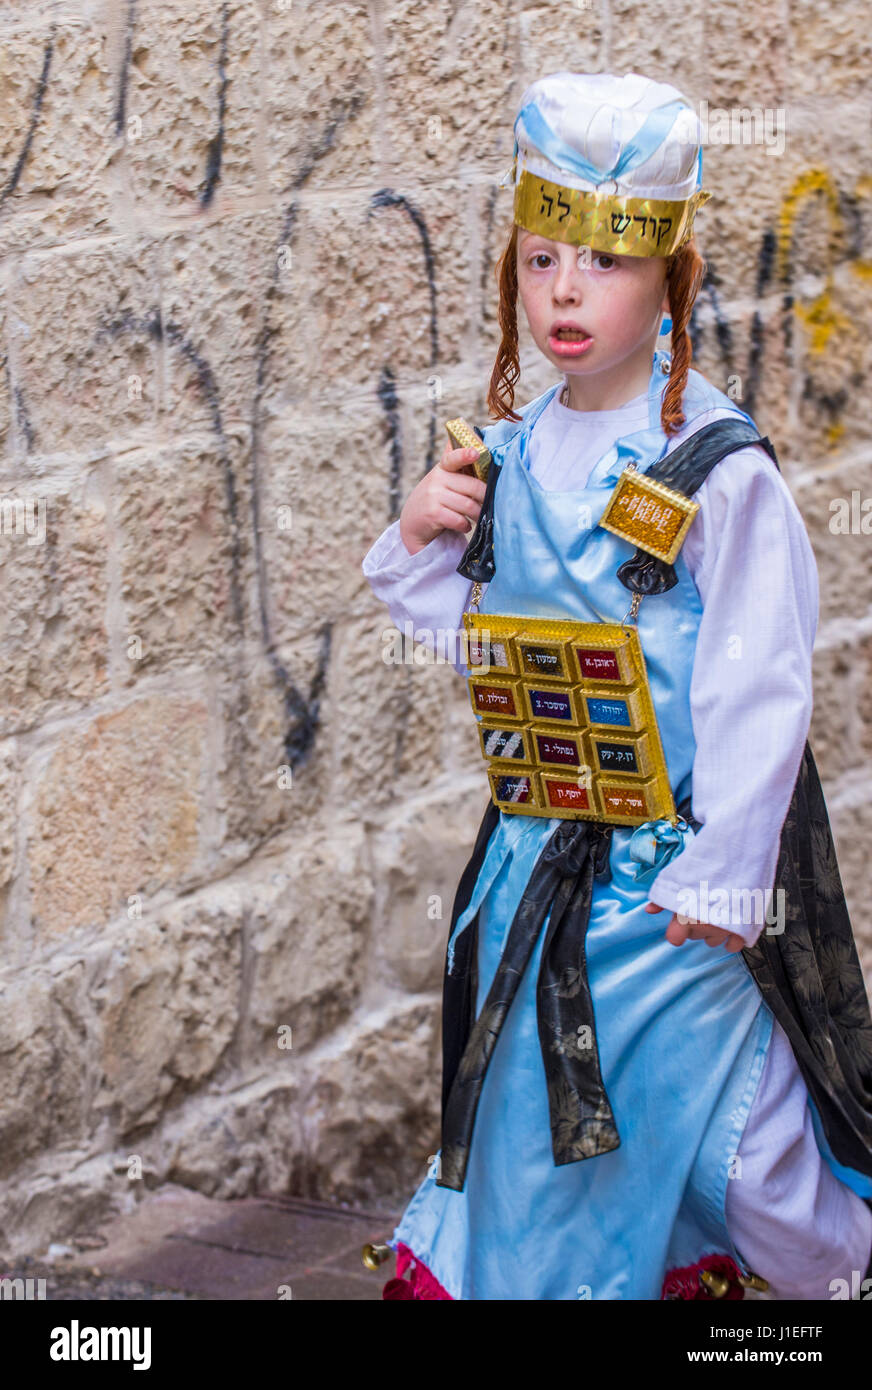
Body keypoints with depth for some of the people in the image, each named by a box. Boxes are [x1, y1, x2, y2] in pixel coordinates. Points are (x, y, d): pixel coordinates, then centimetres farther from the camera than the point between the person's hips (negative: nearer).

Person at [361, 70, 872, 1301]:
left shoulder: (717, 465, -16)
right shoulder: (515, 454, 4)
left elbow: (757, 684, -16)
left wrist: (722, 876, -15)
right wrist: (420, 545, -3)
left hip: (670, 860, -6)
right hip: (541, 849, 6)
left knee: (694, 1098, 3)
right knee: (532, 1098, 15)